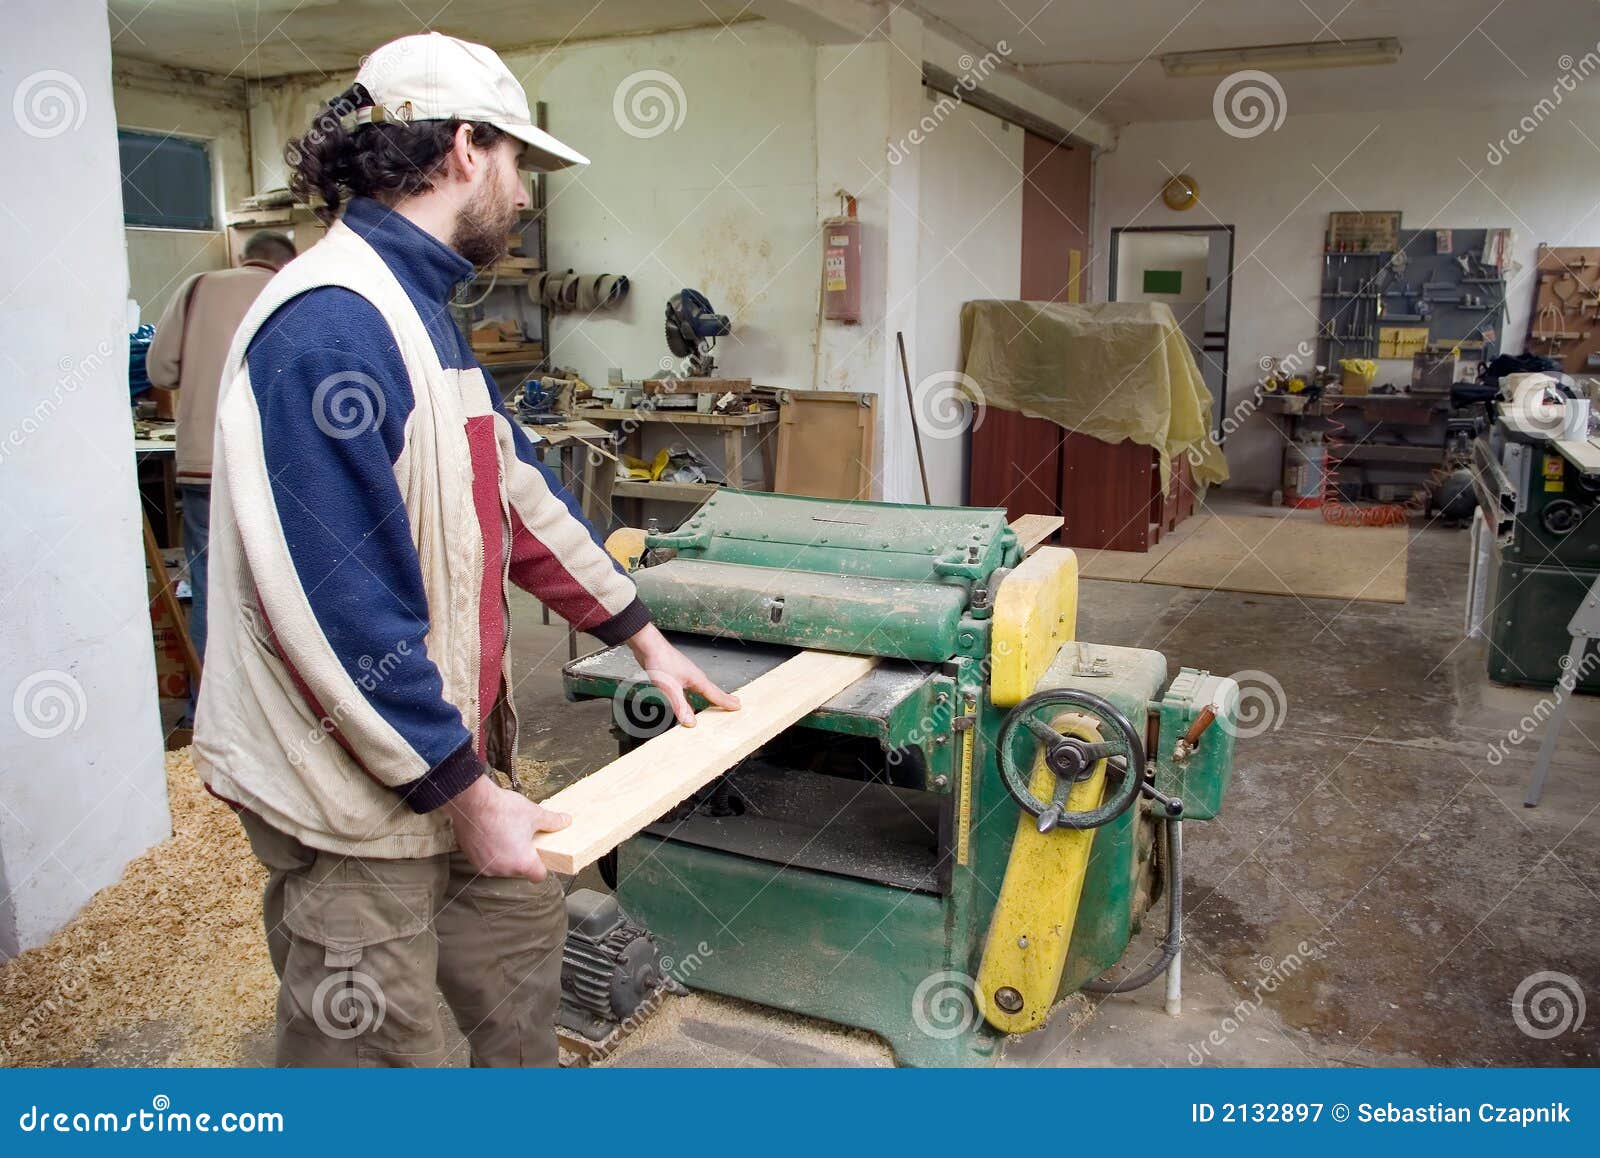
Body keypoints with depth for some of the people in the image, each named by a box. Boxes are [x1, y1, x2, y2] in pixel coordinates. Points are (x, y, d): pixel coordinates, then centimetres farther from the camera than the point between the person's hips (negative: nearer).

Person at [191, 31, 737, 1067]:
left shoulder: (420, 309, 10)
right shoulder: (331, 324, -24)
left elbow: (519, 491, 15)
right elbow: (344, 610, -27)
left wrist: (643, 636, 18)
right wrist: (465, 794, -19)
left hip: (448, 748, 10)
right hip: (354, 784, -10)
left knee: (521, 929, 24)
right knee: (377, 1043, 7)